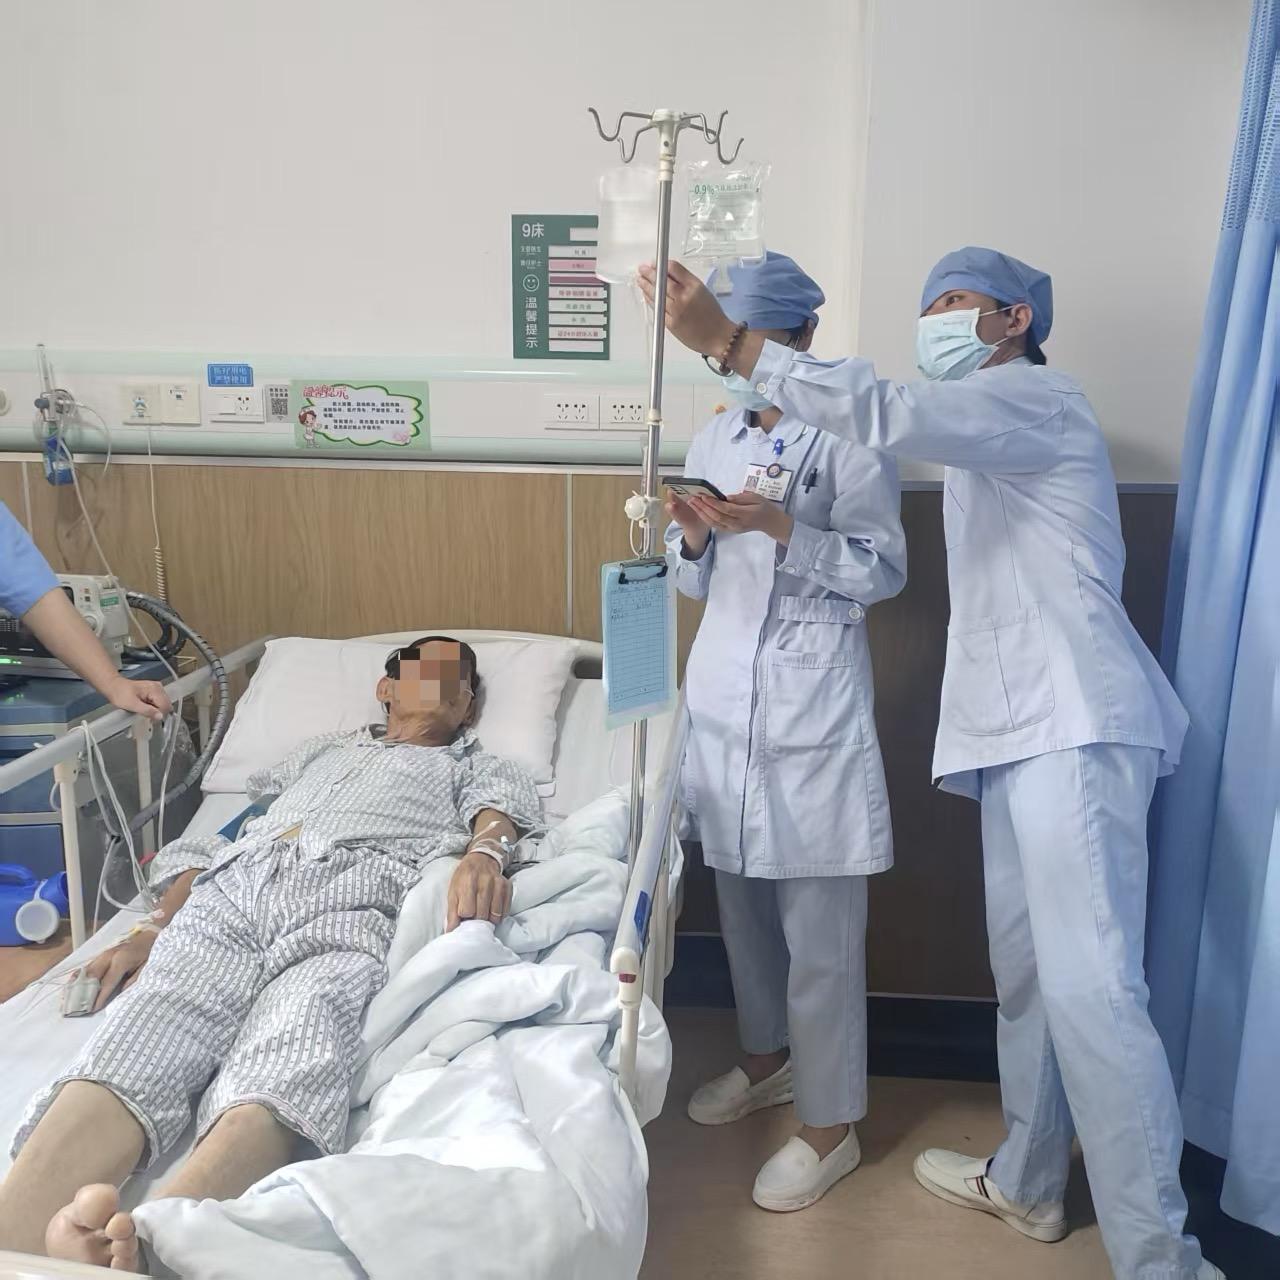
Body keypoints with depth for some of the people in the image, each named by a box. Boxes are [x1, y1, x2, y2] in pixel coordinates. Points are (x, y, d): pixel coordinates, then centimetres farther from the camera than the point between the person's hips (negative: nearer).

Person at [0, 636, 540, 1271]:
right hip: (233, 887, 3)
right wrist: (152, 928, 12)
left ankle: (142, 1248, -59)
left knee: (280, 1077, -36)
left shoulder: (476, 767, 34)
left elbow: (497, 813, 9)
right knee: (128, 1054, -29)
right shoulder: (322, 749, 40)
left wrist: (484, 851, -18)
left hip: (349, 899, -2)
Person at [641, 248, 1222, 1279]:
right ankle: (1028, 1184, 29)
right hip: (1020, 729, 10)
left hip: (1075, 728, -10)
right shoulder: (985, 440, 27)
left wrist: (727, 340, -22)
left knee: (1090, 987, -13)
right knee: (1024, 965, 15)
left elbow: (890, 415, -22)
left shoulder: (1039, 398, -5)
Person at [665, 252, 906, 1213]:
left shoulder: (849, 436, -7)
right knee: (741, 898, 18)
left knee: (819, 926, 1)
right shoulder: (715, 440, 11)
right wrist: (694, 538, -9)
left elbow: (884, 570, -10)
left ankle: (831, 1124, 18)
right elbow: (698, 582, 13)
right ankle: (770, 1057, 40)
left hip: (813, 706, -6)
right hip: (725, 693, 6)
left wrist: (782, 527, -23)